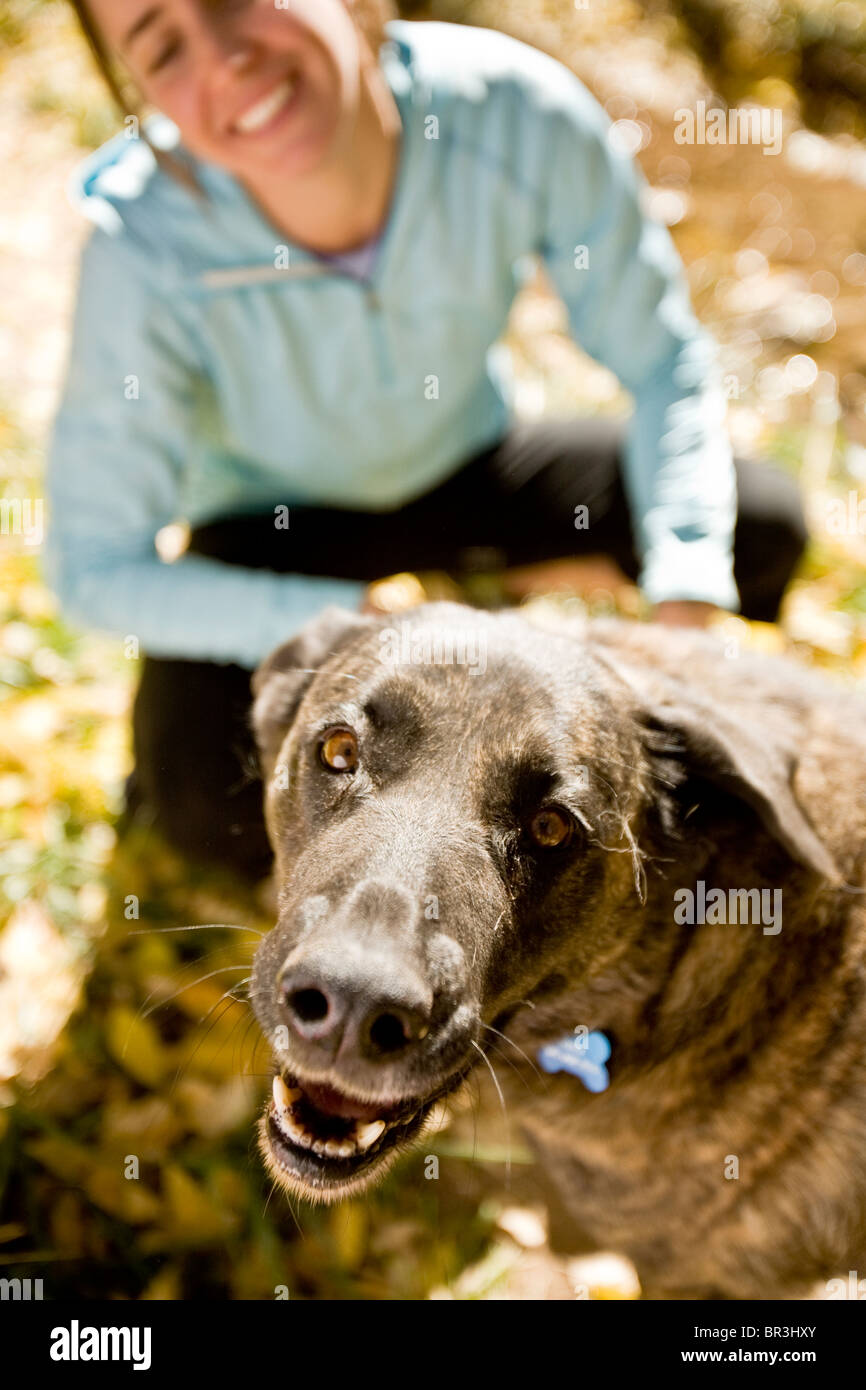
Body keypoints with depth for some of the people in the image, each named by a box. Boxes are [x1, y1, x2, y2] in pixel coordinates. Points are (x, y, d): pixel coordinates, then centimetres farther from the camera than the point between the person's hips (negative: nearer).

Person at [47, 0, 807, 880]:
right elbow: (96, 568, -22)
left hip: (464, 470, 3)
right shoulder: (143, 258, -31)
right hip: (273, 530, -3)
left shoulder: (519, 112, -28)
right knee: (210, 803, -29)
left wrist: (685, 605, -26)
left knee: (764, 526, -13)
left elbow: (663, 363, -14)